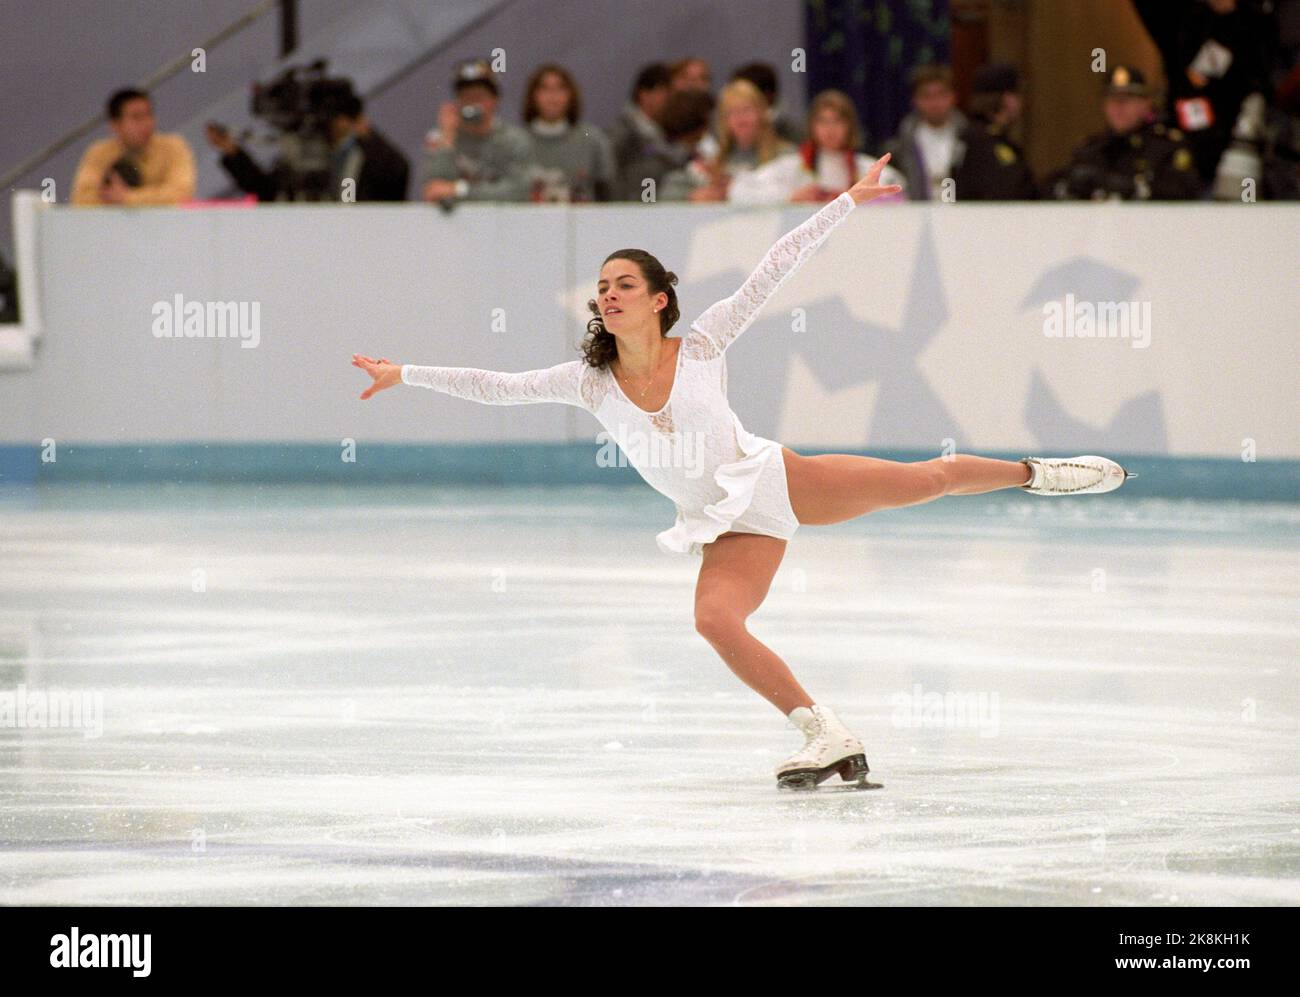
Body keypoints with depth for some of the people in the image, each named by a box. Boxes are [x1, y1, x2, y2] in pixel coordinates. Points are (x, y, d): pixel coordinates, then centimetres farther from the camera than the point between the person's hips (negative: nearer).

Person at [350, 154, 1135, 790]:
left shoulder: (703, 345, -10)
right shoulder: (590, 382, -5)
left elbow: (773, 270, -12)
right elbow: (498, 387, -9)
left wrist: (847, 202, -13)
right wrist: (405, 375, -16)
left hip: (776, 477, -1)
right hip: (728, 528, 1)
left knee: (925, 480, -5)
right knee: (716, 621, -25)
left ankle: (1034, 472, 23)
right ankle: (830, 740, -20)